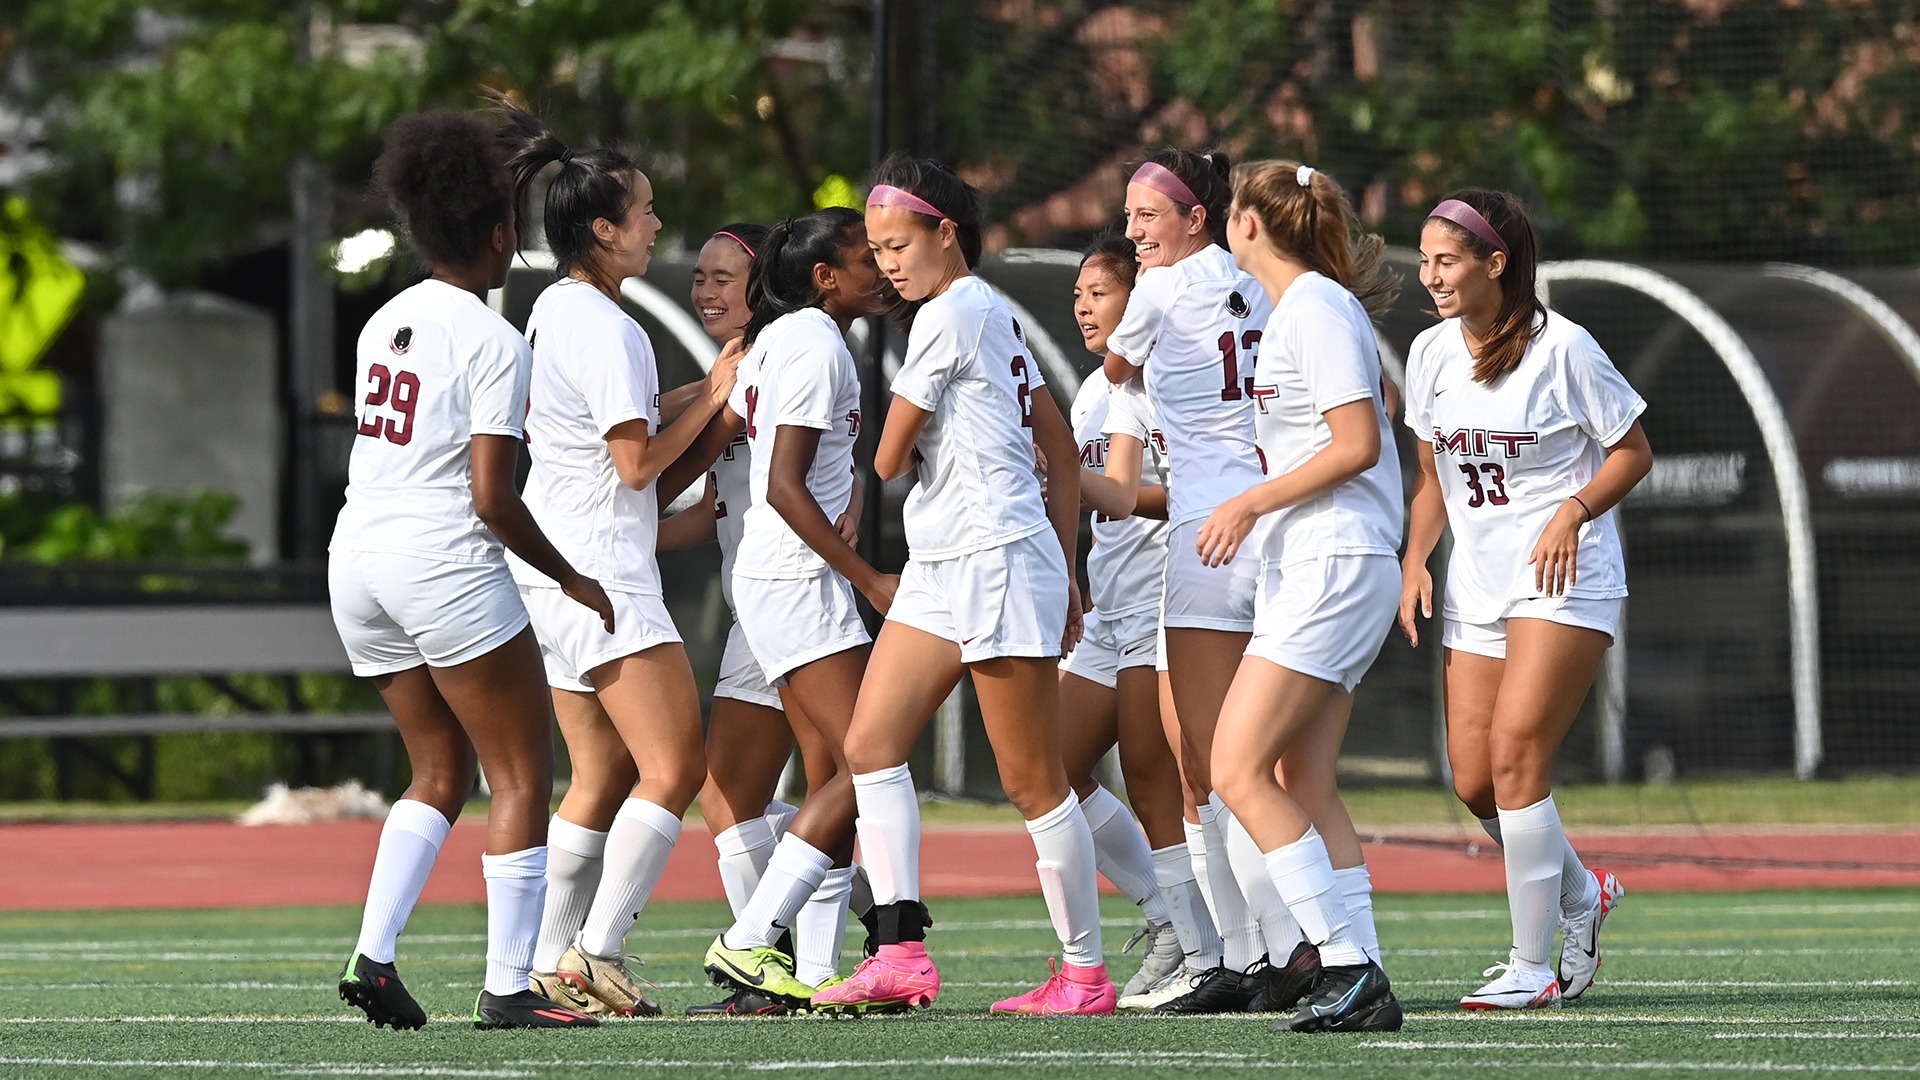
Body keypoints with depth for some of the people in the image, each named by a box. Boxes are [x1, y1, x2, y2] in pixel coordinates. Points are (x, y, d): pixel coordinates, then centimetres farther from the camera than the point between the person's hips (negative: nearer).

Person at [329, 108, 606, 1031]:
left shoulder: (385, 324, 11)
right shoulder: (496, 343, -11)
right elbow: (491, 496, -14)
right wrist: (571, 580, -2)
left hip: (357, 557, 8)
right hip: (444, 563, -8)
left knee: (440, 775, 17)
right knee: (522, 773, 2)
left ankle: (371, 956, 2)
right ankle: (508, 985, -3)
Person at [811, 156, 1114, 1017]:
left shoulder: (948, 315, -13)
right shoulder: (991, 314, 16)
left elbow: (888, 459, -9)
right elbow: (1063, 452, 18)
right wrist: (1064, 573, 18)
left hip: (997, 562, -10)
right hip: (939, 568, 10)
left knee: (1033, 781, -3)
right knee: (870, 744, 1)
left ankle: (1085, 971, 4)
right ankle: (901, 953, -6)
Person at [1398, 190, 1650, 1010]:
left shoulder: (1562, 348, -11)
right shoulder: (1430, 354, 6)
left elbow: (1633, 451, -4)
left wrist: (1573, 512, -19)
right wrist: (1414, 561, 3)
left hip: (1563, 579, -6)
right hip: (1476, 586, 6)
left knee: (1514, 756, -17)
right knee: (1474, 781, 0)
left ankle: (1531, 967, -9)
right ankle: (1581, 894, 28)